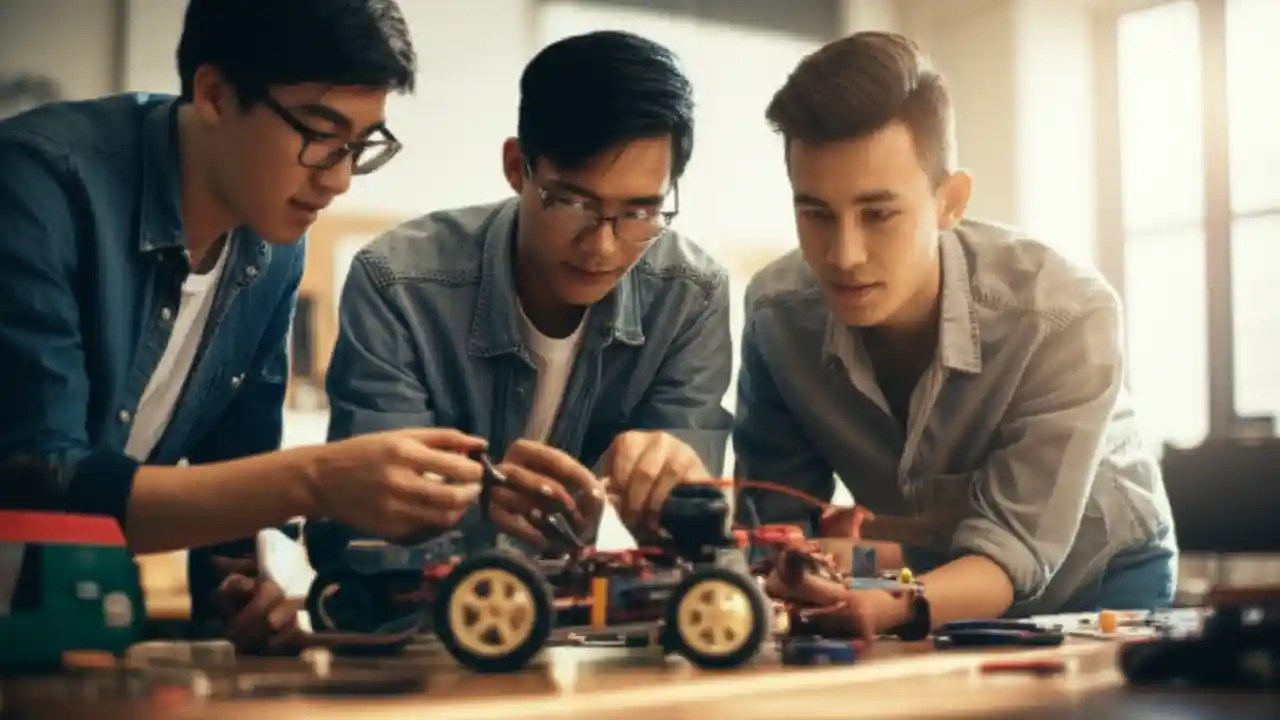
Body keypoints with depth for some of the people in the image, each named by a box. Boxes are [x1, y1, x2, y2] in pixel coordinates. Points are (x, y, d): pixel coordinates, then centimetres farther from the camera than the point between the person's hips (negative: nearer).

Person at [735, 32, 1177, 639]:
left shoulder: (1066, 317, -30)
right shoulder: (777, 312, -21)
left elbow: (1011, 552, -30)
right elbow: (777, 520, -14)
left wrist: (891, 607, -51)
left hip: (1094, 584, 0)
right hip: (932, 593, 1)